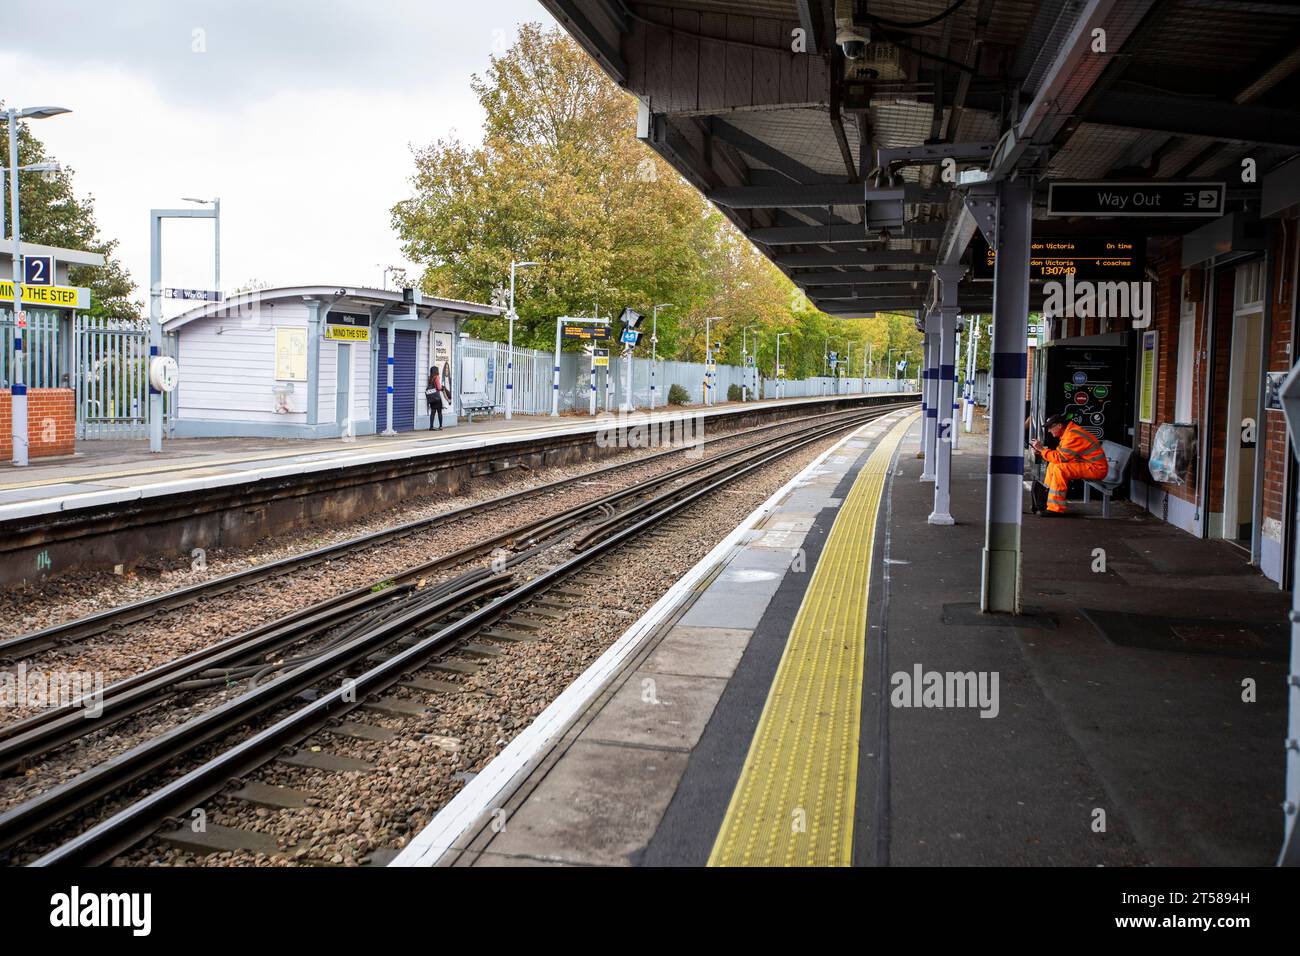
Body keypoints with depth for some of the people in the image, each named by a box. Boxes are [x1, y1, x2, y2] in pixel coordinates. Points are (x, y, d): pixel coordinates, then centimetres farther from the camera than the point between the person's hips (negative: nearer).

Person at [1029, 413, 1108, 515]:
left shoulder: (1073, 435, -21)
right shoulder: (1069, 432, 11)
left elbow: (1060, 458, -23)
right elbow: (1059, 454, 11)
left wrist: (1042, 449, -15)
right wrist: (1041, 450, -1)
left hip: (1096, 468, -11)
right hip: (1086, 464, 11)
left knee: (1059, 468, -26)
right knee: (1053, 465, 12)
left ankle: (1056, 509, -24)